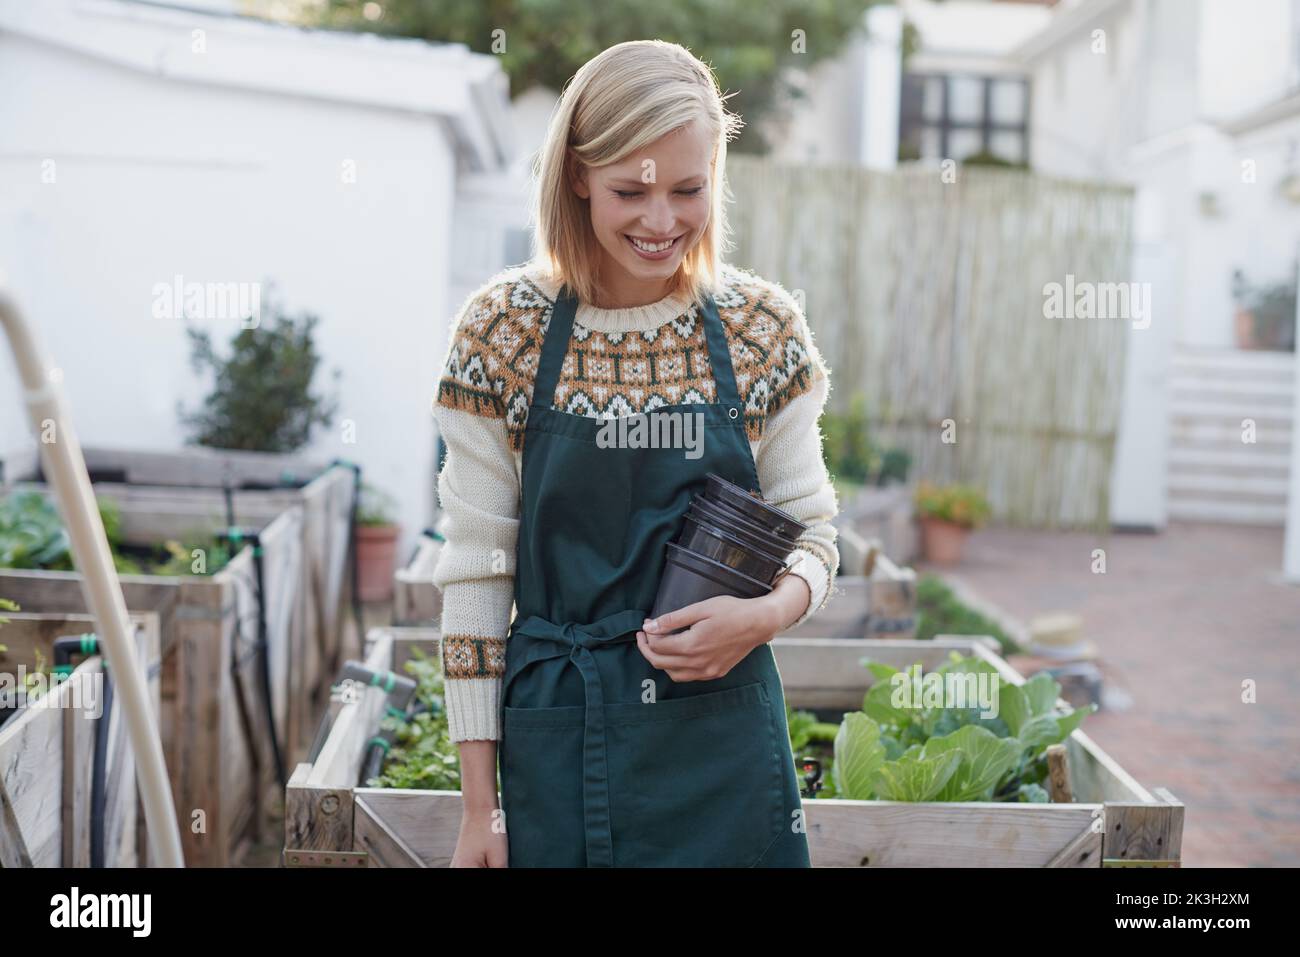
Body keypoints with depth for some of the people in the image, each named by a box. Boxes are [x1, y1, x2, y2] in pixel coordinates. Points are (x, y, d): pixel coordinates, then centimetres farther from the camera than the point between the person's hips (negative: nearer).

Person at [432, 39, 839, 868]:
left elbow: (812, 533, 7)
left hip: (725, 739, 1)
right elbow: (474, 573, -3)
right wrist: (479, 802, -3)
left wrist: (768, 613, -16)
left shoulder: (762, 325, -1)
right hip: (557, 749, -1)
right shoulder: (504, 329, -5)